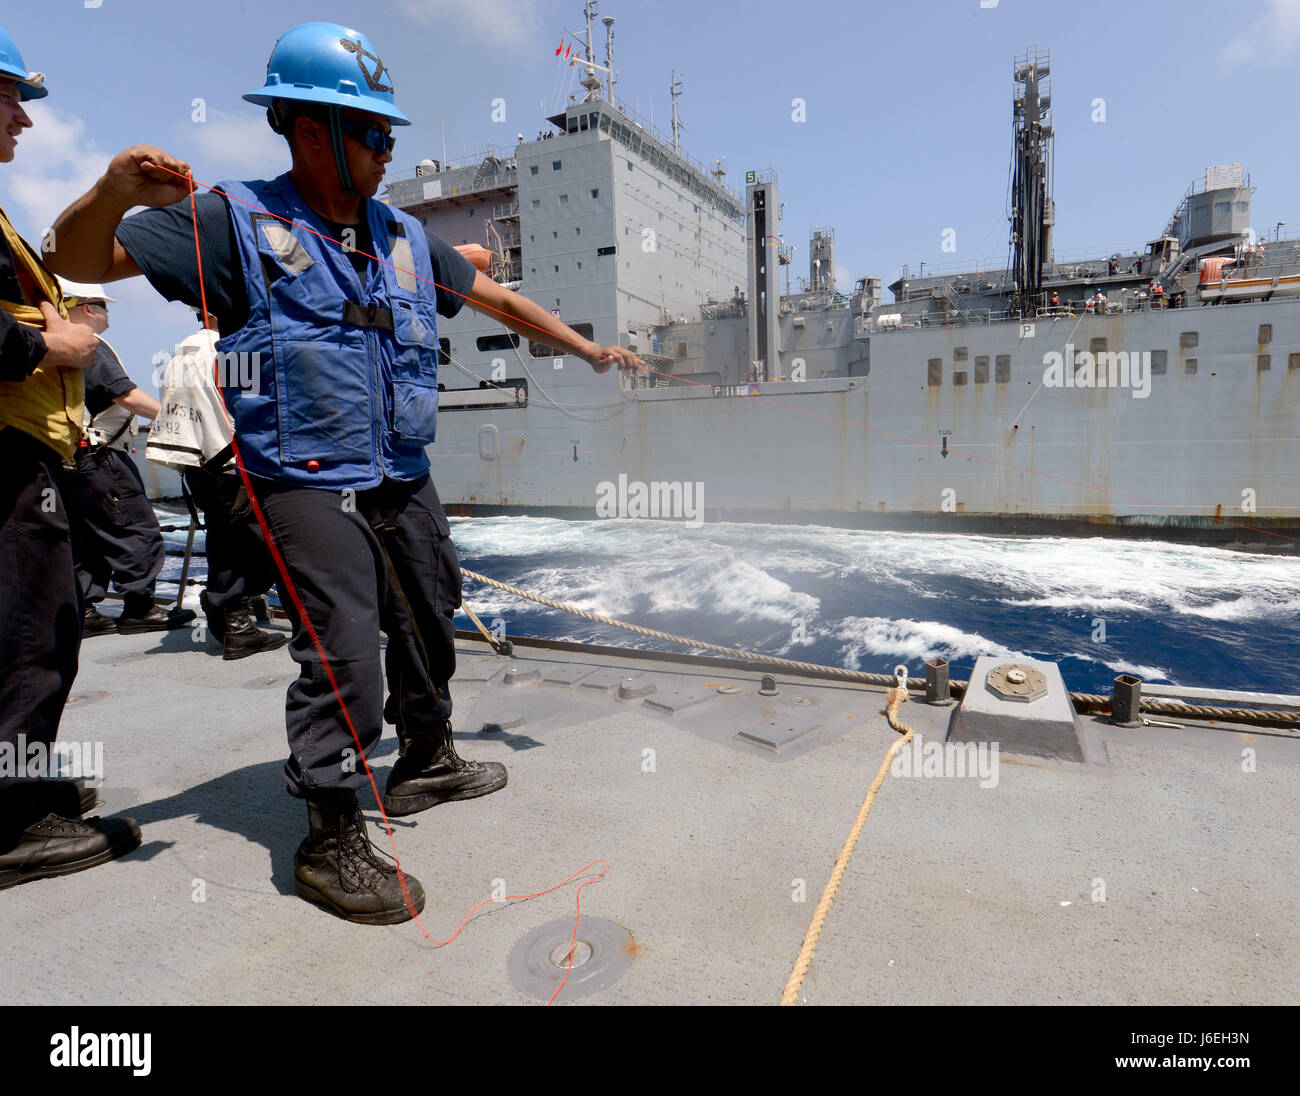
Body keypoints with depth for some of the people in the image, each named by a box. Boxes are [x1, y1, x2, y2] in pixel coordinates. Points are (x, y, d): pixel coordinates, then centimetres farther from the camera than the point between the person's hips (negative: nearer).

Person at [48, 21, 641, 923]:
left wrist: (587, 347, 22)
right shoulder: (237, 221, -3)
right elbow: (81, 261, -3)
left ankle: (426, 762, 39)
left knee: (429, 623, 16)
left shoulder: (405, 237, 12)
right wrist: (113, 194, -25)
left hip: (404, 480, 7)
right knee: (345, 652, -14)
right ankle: (332, 842, 4)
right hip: (308, 484, -6)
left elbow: (495, 298, 21)